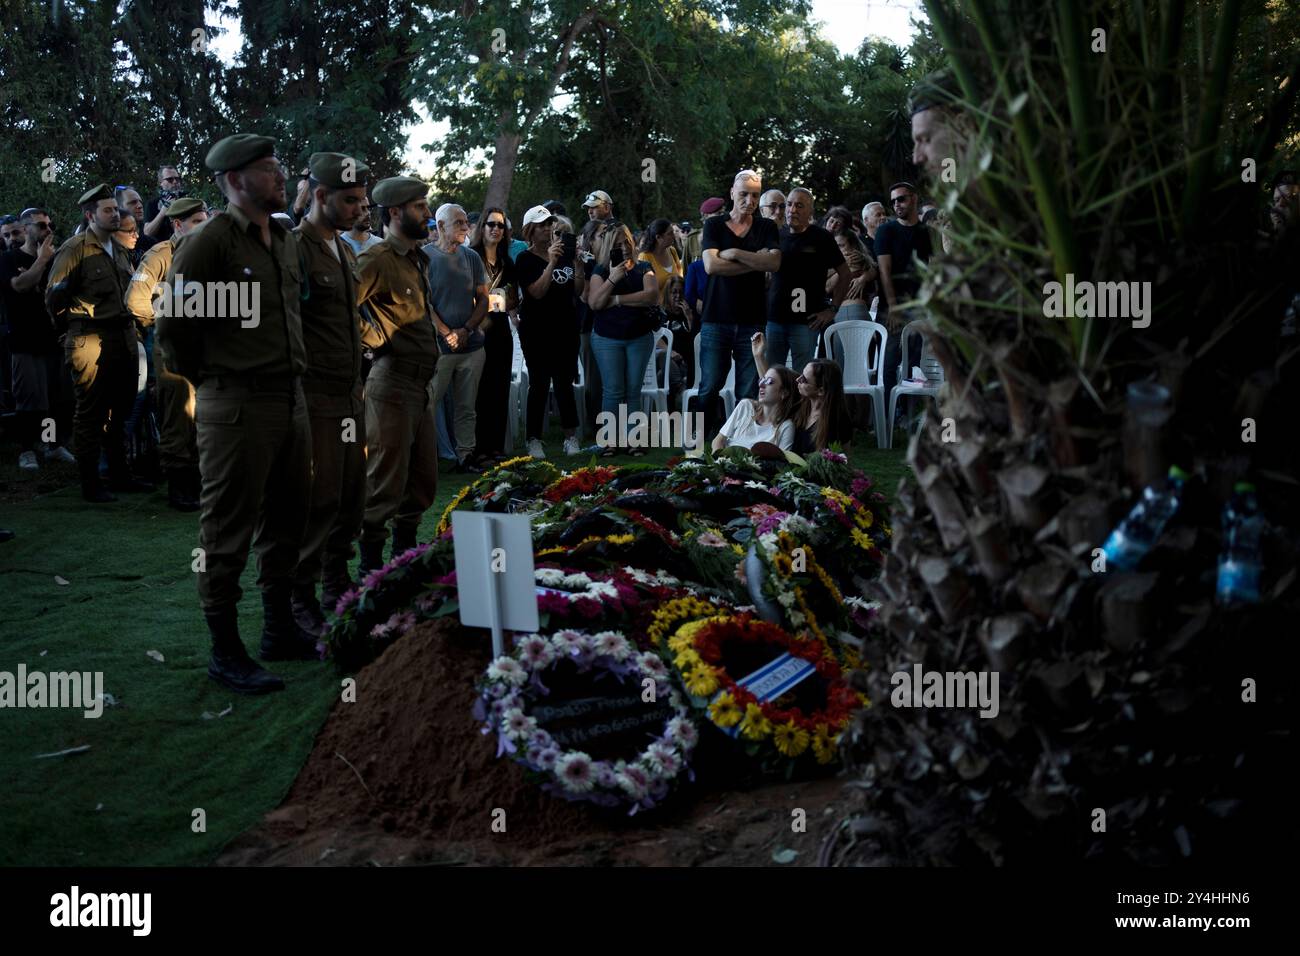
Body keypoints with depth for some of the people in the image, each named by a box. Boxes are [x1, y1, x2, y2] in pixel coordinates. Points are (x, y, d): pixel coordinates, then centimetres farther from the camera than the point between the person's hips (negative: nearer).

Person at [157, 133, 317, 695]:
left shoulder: (285, 242, 13)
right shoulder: (210, 240, -11)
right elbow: (171, 322, -11)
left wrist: (293, 375, 16)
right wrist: (206, 379, -2)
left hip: (291, 399, 8)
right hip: (237, 409, -8)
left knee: (285, 521, 16)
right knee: (229, 532, -2)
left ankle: (279, 631, 30)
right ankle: (225, 652, 7)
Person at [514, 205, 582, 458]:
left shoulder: (563, 254, 11)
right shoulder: (526, 259, -5)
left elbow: (577, 290, 14)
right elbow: (537, 292, -17)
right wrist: (551, 263, -23)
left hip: (565, 329, 5)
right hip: (537, 331, -5)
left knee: (565, 383, 8)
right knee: (539, 385, -3)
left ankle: (571, 437, 14)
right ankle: (534, 441, 5)